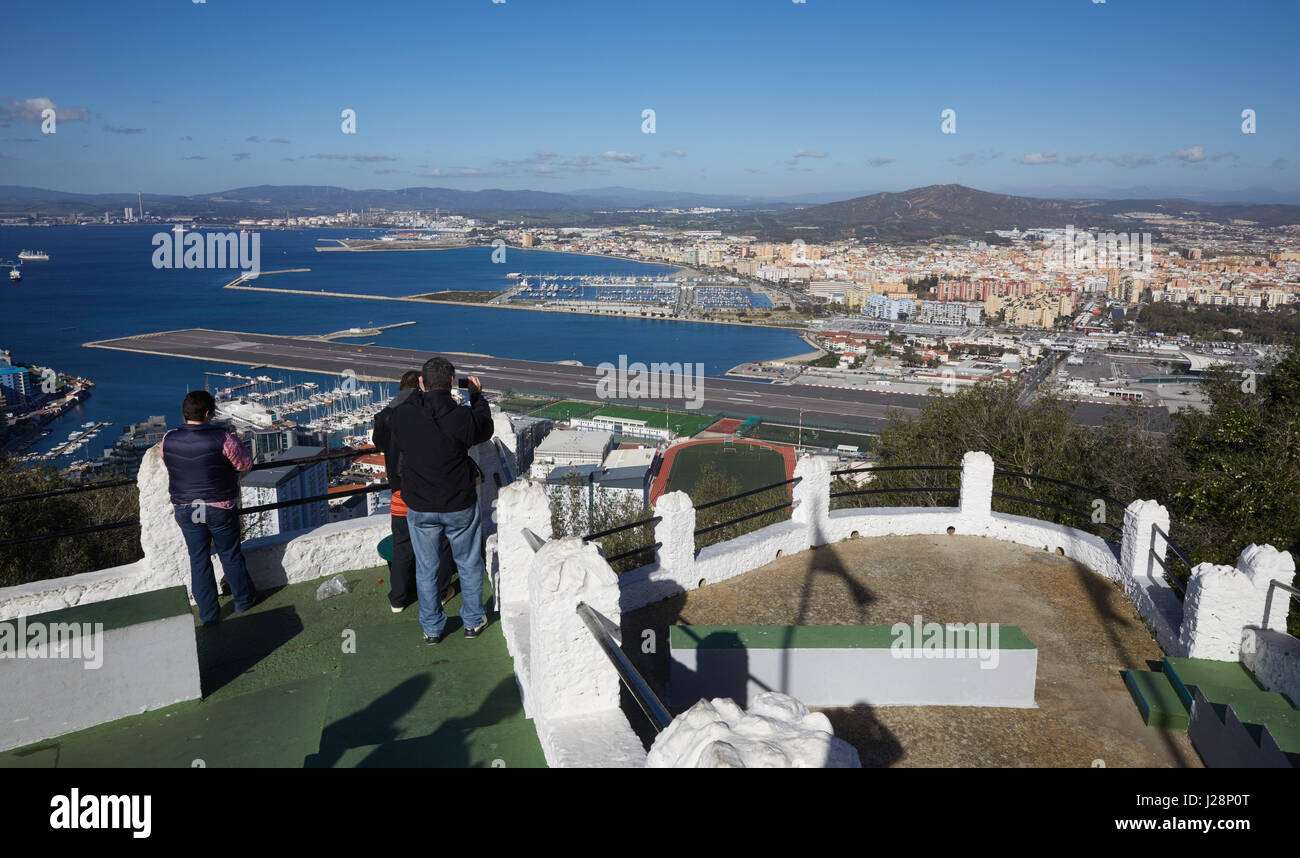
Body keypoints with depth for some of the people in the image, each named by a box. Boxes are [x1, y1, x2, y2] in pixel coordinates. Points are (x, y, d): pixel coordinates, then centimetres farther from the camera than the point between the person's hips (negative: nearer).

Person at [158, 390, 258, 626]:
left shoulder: (168, 440, -8)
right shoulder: (222, 439, -20)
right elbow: (245, 464, -7)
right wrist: (235, 445, 10)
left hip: (185, 509, 3)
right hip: (220, 508, -3)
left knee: (198, 560, 13)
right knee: (230, 555, 15)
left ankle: (208, 614, 20)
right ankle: (244, 599, 32)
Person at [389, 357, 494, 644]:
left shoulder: (401, 415, -14)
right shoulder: (462, 417, -21)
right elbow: (485, 429, 0)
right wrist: (477, 396, 15)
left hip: (419, 508, 2)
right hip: (460, 505, -2)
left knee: (426, 568, 18)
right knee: (469, 564, 19)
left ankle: (432, 628, 30)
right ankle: (473, 621, 33)